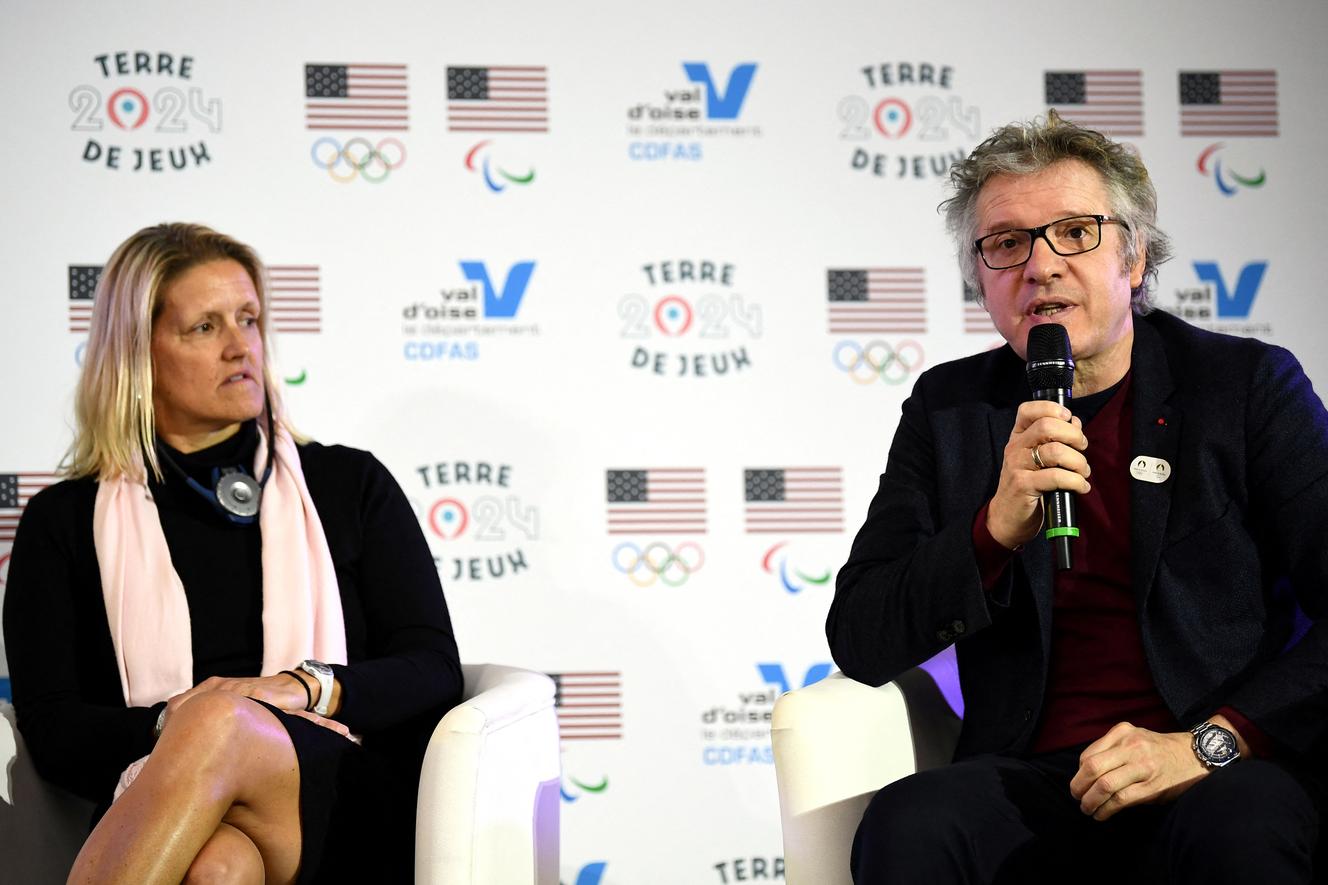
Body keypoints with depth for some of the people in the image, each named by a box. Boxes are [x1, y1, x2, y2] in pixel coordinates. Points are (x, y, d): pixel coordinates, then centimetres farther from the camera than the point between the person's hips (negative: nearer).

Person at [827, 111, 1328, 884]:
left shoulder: (1248, 384, 7)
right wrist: (998, 528, -13)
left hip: (1229, 778, -2)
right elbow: (860, 644, 5)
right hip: (1039, 785, 2)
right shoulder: (948, 409, 13)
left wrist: (1212, 741, -15)